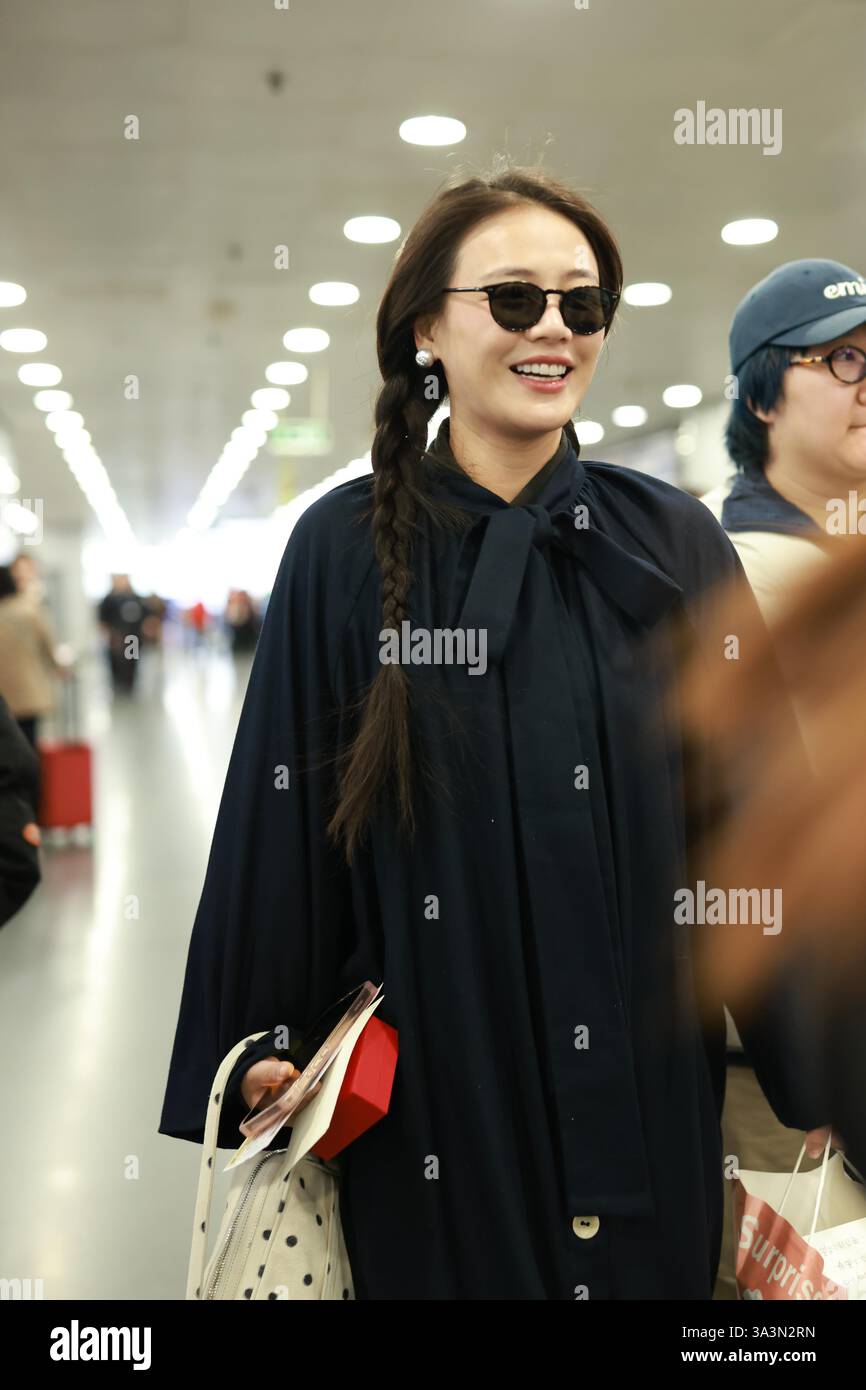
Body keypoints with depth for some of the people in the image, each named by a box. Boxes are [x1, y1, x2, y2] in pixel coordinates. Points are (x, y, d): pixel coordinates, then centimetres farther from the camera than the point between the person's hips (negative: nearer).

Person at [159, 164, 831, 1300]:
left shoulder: (672, 541, -2)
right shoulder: (348, 549, -5)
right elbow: (279, 823, -2)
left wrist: (814, 1077, 1)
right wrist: (255, 1057, 0)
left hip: (647, 1093, 2)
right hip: (433, 1094, -1)